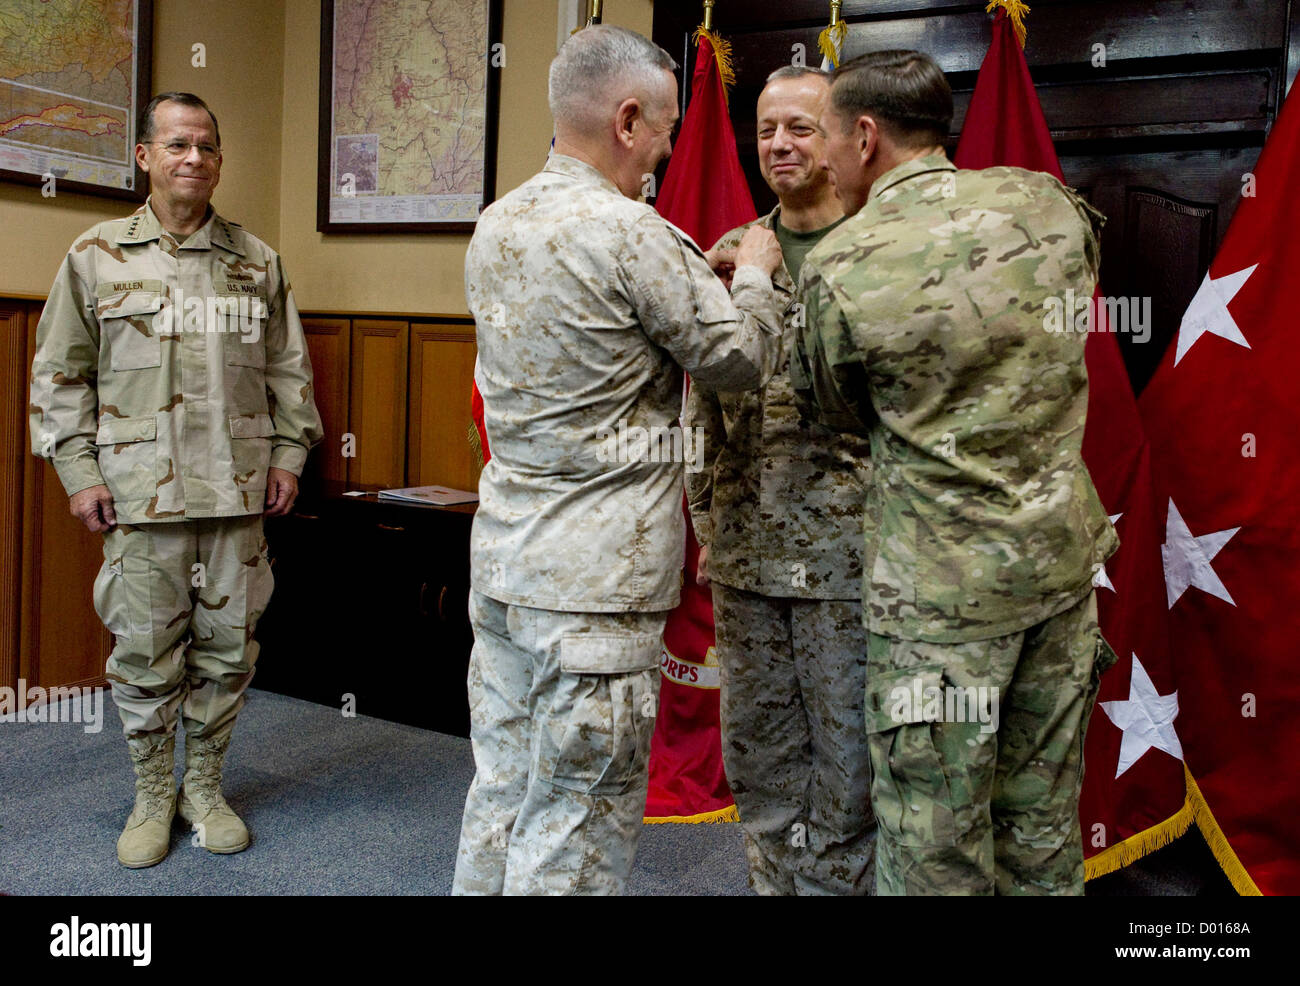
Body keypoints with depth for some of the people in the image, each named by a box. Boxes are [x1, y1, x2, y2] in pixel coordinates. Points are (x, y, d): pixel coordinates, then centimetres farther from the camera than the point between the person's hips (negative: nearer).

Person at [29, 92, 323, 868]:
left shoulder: (258, 262, 10)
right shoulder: (97, 257, 6)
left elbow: (288, 368, 13)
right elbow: (60, 375, 6)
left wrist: (289, 454, 6)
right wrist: (78, 471, -1)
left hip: (240, 490, 2)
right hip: (141, 491, -1)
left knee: (228, 645, 7)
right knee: (145, 650, 4)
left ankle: (205, 787, 25)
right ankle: (153, 797, 22)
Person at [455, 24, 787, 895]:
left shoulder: (496, 226, 10)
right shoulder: (630, 233, -16)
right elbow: (740, 357, -7)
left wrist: (701, 270, 21)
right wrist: (754, 275, 11)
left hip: (501, 556, 9)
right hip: (597, 576, -8)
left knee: (501, 796, 19)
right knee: (577, 823, 5)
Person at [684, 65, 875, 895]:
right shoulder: (732, 254, 10)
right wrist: (707, 523, 11)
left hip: (848, 553, -5)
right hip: (744, 551, 5)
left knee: (846, 758, 8)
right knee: (758, 757, 16)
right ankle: (776, 884, 34)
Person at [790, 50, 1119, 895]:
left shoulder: (841, 268, -14)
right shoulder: (1046, 202, 0)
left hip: (945, 586, -5)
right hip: (1063, 555, 6)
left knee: (938, 842, 8)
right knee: (1042, 818, 19)